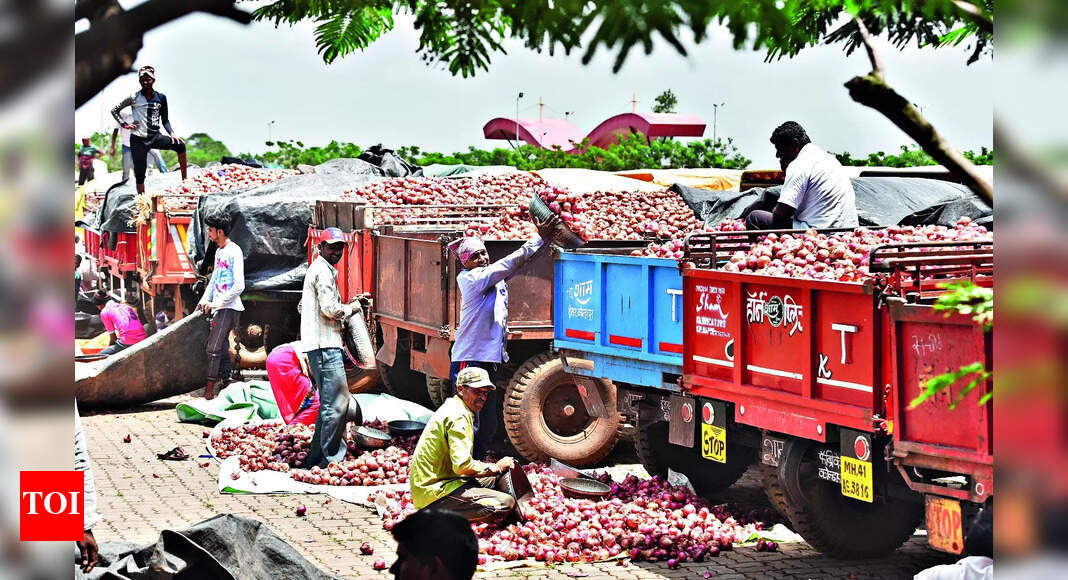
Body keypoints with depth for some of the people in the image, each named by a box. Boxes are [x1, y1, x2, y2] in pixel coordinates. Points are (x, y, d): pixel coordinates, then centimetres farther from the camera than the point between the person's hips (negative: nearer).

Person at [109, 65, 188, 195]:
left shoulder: (160, 98, 6)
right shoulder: (134, 98, 1)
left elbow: (165, 120, 10)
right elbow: (114, 110, 10)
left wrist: (172, 133, -7)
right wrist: (125, 125, -3)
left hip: (155, 137, 2)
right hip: (138, 140, -1)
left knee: (180, 145, -22)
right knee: (139, 174, -1)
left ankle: (185, 181, -17)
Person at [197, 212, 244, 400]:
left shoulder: (234, 252, -14)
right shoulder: (219, 251, 15)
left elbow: (239, 286, -21)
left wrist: (216, 303, -18)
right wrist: (204, 301, 14)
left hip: (229, 308, -9)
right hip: (218, 307, 9)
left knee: (213, 348, -11)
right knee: (222, 348, 11)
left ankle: (209, 391, -10)